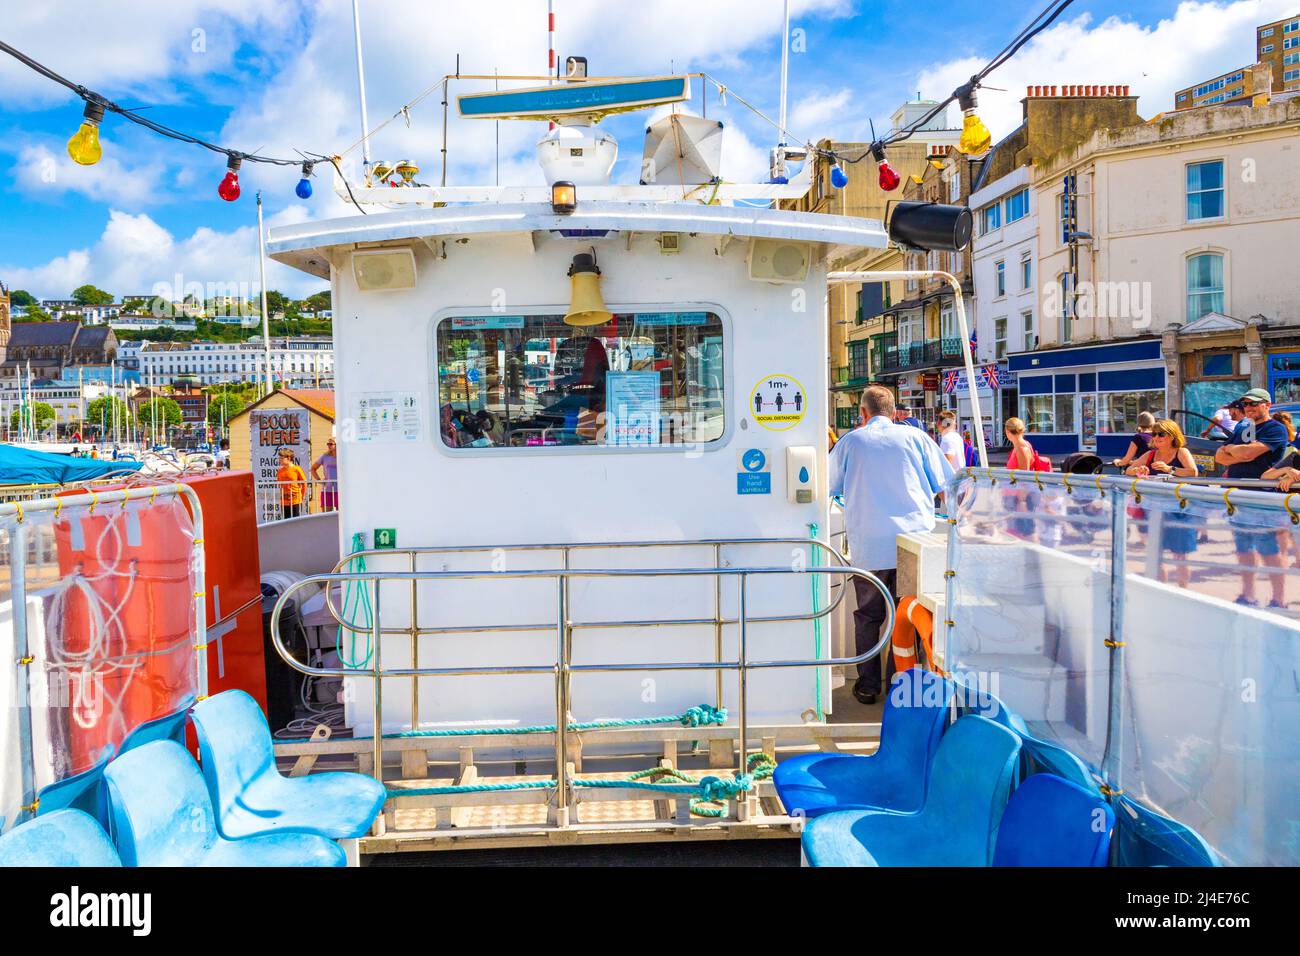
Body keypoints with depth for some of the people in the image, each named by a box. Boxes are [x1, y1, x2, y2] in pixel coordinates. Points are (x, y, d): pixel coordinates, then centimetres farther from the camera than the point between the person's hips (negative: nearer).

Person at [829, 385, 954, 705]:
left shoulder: (850, 441, 6)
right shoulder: (914, 437, 6)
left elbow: (828, 489, 14)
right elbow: (947, 485, 10)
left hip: (868, 546, 0)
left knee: (868, 616, 11)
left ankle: (868, 685, 16)